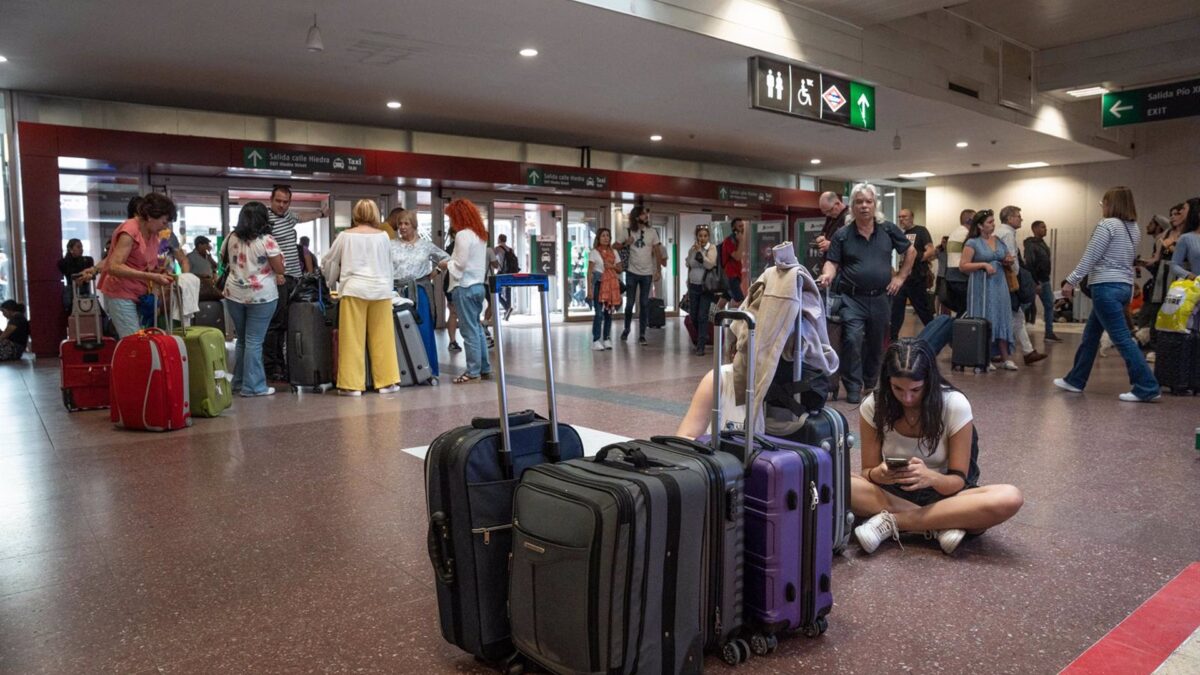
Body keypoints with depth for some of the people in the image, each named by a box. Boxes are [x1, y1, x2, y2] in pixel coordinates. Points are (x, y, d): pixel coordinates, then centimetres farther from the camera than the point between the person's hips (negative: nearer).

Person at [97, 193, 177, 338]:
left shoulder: (153, 233, 8)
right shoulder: (129, 231, -16)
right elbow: (114, 267, -25)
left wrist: (159, 272, -2)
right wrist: (151, 277, -29)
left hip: (139, 294, 8)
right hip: (120, 294, -8)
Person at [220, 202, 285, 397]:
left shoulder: (231, 238, 5)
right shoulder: (266, 241, -11)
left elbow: (224, 261, 20)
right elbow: (280, 269, -9)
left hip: (234, 294, 5)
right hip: (261, 295, -5)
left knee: (242, 340, 16)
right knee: (254, 342, -2)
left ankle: (238, 383, 22)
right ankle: (252, 386, 2)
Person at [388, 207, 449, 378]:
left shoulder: (426, 245, 8)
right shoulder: (391, 245, 6)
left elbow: (445, 258, 17)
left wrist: (435, 272, 8)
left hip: (420, 291, 0)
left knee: (422, 329, -1)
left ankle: (427, 369, 6)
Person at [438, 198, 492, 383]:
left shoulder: (463, 235, -14)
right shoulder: (480, 234, 14)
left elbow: (460, 264, -17)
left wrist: (446, 265, 0)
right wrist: (451, 261, 13)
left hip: (465, 287, -9)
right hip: (478, 285, 9)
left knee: (469, 331, -4)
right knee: (477, 329, 13)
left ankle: (473, 372, 0)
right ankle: (485, 368, 16)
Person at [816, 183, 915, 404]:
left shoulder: (888, 230, 3)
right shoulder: (842, 235, -2)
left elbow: (910, 251, 14)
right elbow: (832, 262, -4)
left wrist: (901, 277, 7)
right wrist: (828, 275, -26)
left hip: (880, 298, 3)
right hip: (852, 298, -3)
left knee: (876, 344, 14)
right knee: (852, 340, -16)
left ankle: (871, 382, 33)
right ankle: (853, 388, -5)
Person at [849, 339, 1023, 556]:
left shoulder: (955, 406, -16)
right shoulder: (873, 406, -12)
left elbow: (958, 481, -14)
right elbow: (867, 472, -7)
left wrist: (931, 478, -37)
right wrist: (879, 474, -32)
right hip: (894, 492, 1)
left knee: (1010, 499, -33)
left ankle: (891, 522, -27)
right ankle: (940, 525, -27)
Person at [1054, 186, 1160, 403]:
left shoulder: (1107, 224, -11)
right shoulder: (1134, 228, 13)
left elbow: (1089, 258, -14)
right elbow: (1129, 257, 15)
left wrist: (1071, 281, -10)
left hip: (1106, 287, -9)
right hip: (1124, 285, 9)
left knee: (1122, 339, -7)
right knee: (1090, 335, 17)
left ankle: (1147, 388, -6)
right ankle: (1075, 380, 23)